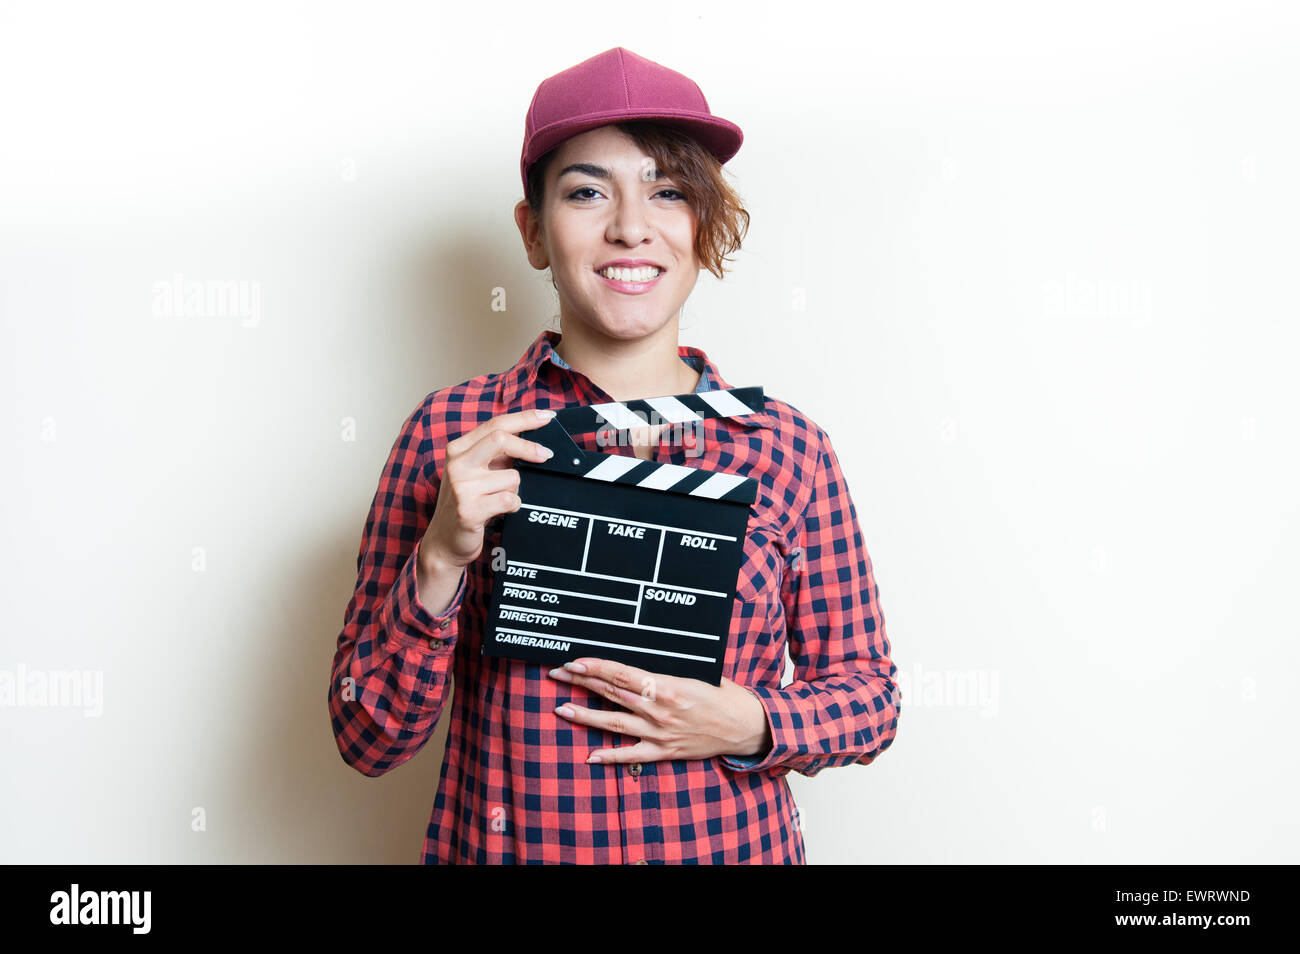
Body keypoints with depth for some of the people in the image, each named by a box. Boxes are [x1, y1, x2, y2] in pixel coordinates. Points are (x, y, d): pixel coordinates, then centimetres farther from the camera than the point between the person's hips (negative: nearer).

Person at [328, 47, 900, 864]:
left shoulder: (789, 447, -7)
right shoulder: (451, 433, -9)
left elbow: (868, 694, 2)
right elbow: (369, 740, -8)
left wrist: (751, 726, -17)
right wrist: (440, 560, -23)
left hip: (734, 844, 1)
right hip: (503, 843, 0)